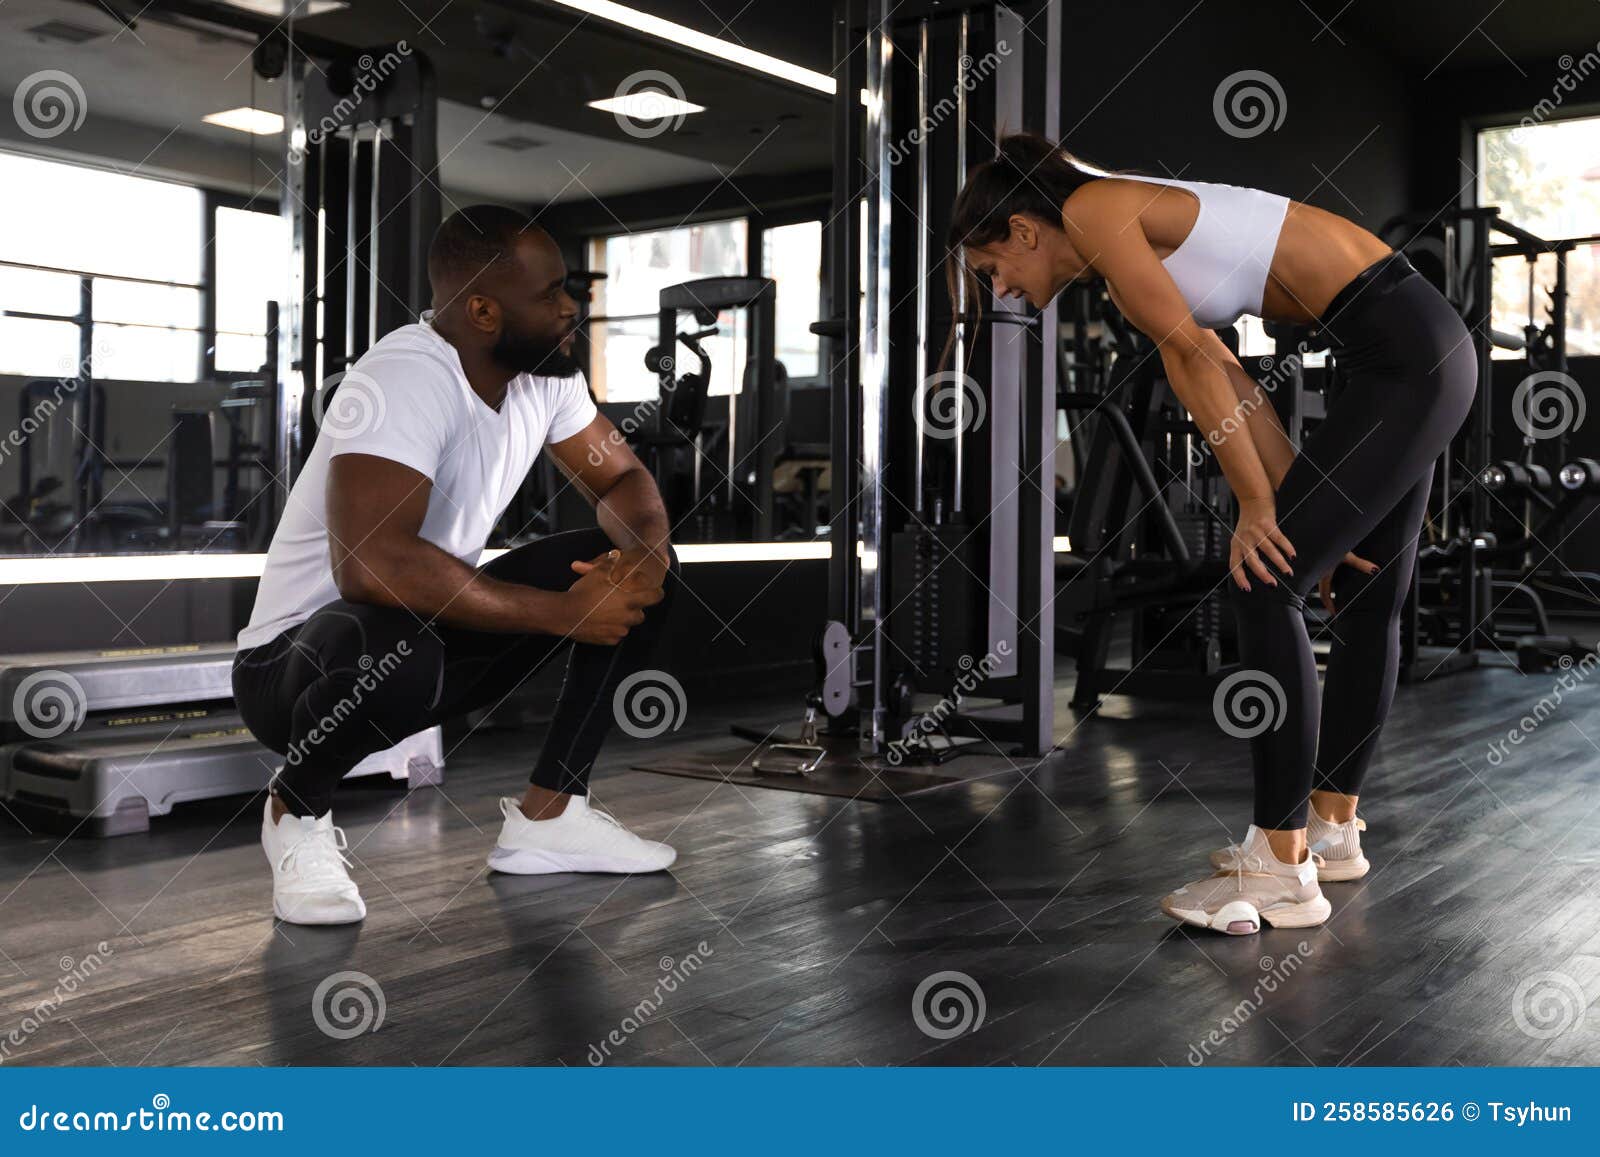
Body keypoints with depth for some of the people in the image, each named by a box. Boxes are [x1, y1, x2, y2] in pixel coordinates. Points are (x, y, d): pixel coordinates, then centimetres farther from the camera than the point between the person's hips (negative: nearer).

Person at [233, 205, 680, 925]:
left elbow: (622, 478, 8)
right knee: (397, 650, -42)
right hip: (298, 656, -8)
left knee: (637, 572, -4)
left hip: (440, 630, 8)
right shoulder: (406, 378, -28)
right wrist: (561, 611, -32)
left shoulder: (545, 372, -3)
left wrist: (644, 550, -17)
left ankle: (547, 815, 1)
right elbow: (371, 563, -40)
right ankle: (297, 809, -8)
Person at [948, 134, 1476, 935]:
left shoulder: (1093, 211, -8)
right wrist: (1303, 506, 12)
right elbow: (1231, 385, 15)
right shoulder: (1128, 247, 17)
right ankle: (1331, 830, 29)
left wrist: (1257, 505, -8)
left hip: (1403, 352, -10)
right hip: (1422, 349, 10)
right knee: (1365, 600, 15)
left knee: (1263, 585, -10)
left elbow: (1195, 361, -12)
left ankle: (1283, 873, -4)